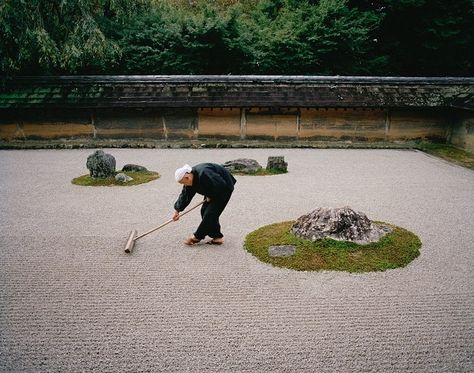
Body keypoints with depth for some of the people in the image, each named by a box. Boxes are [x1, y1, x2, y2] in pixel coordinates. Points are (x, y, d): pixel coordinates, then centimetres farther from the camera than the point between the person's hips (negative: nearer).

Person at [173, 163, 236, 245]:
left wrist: (211, 196, -15)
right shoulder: (190, 180, -6)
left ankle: (197, 237, 2)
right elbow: (185, 196, 5)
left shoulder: (204, 174, -35)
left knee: (210, 213, -11)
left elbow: (221, 186, -31)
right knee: (204, 211, 5)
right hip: (213, 193, 9)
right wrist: (177, 210, 4)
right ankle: (217, 237, 11)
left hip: (224, 188, -9)